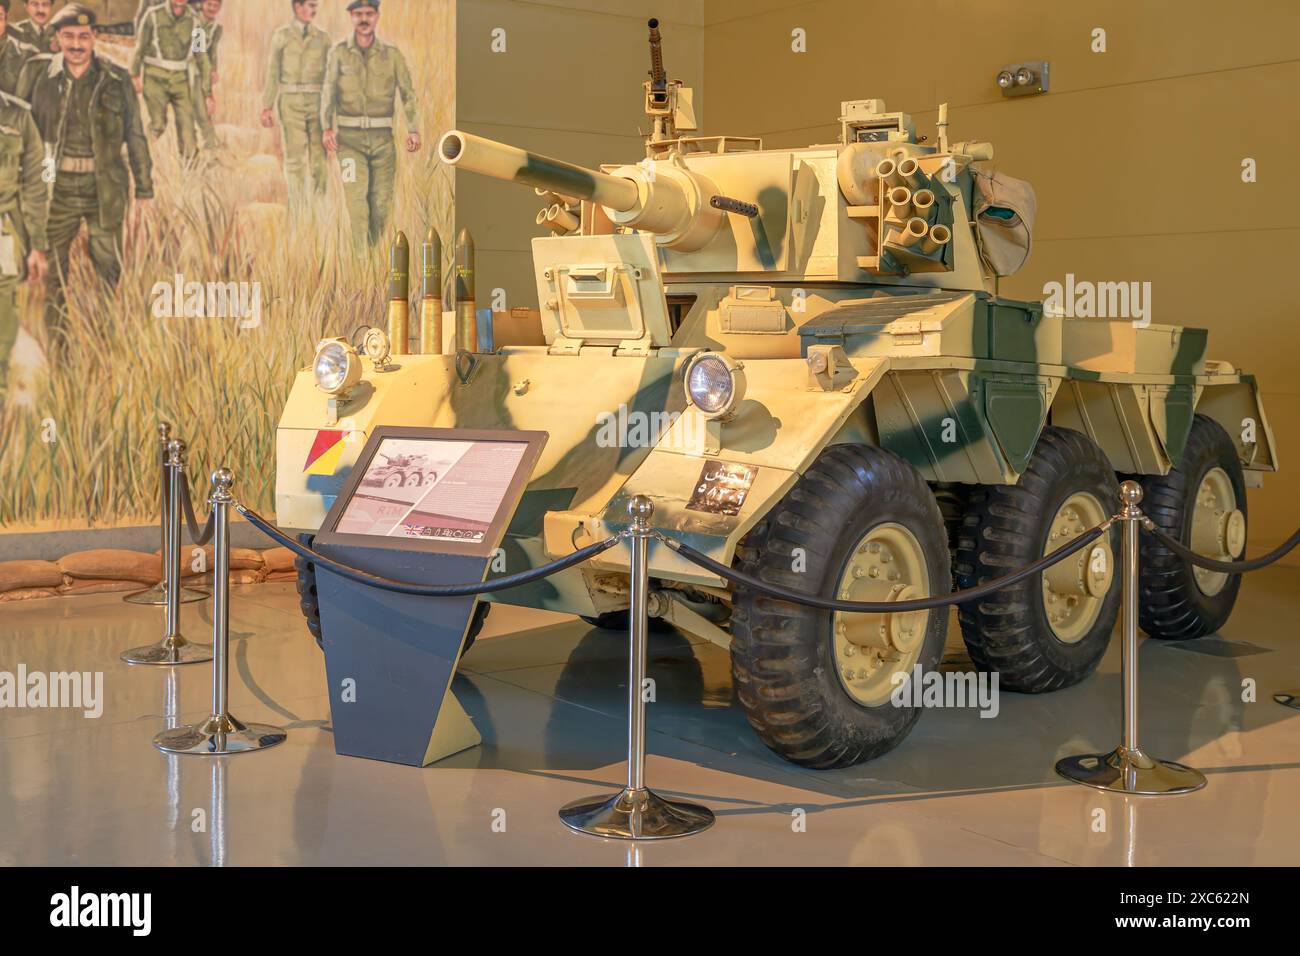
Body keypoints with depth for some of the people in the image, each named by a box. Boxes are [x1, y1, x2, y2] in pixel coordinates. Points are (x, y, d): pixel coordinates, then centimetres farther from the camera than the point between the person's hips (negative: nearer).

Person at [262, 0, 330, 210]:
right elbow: (273, 73, 2)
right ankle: (297, 207, 2)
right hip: (291, 102, -2)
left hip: (317, 101, 2)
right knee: (295, 155, -4)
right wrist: (267, 107, -3)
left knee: (318, 155, -1)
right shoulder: (281, 36, 2)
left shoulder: (323, 37, 7)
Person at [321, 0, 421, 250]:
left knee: (382, 200, 3)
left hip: (382, 137, 1)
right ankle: (361, 255, -12)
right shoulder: (339, 52, 1)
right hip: (349, 138, -1)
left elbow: (408, 93, -2)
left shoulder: (392, 54, 2)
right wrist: (327, 129, -18)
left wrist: (413, 130, -16)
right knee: (356, 196, -13)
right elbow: (329, 93, -4)